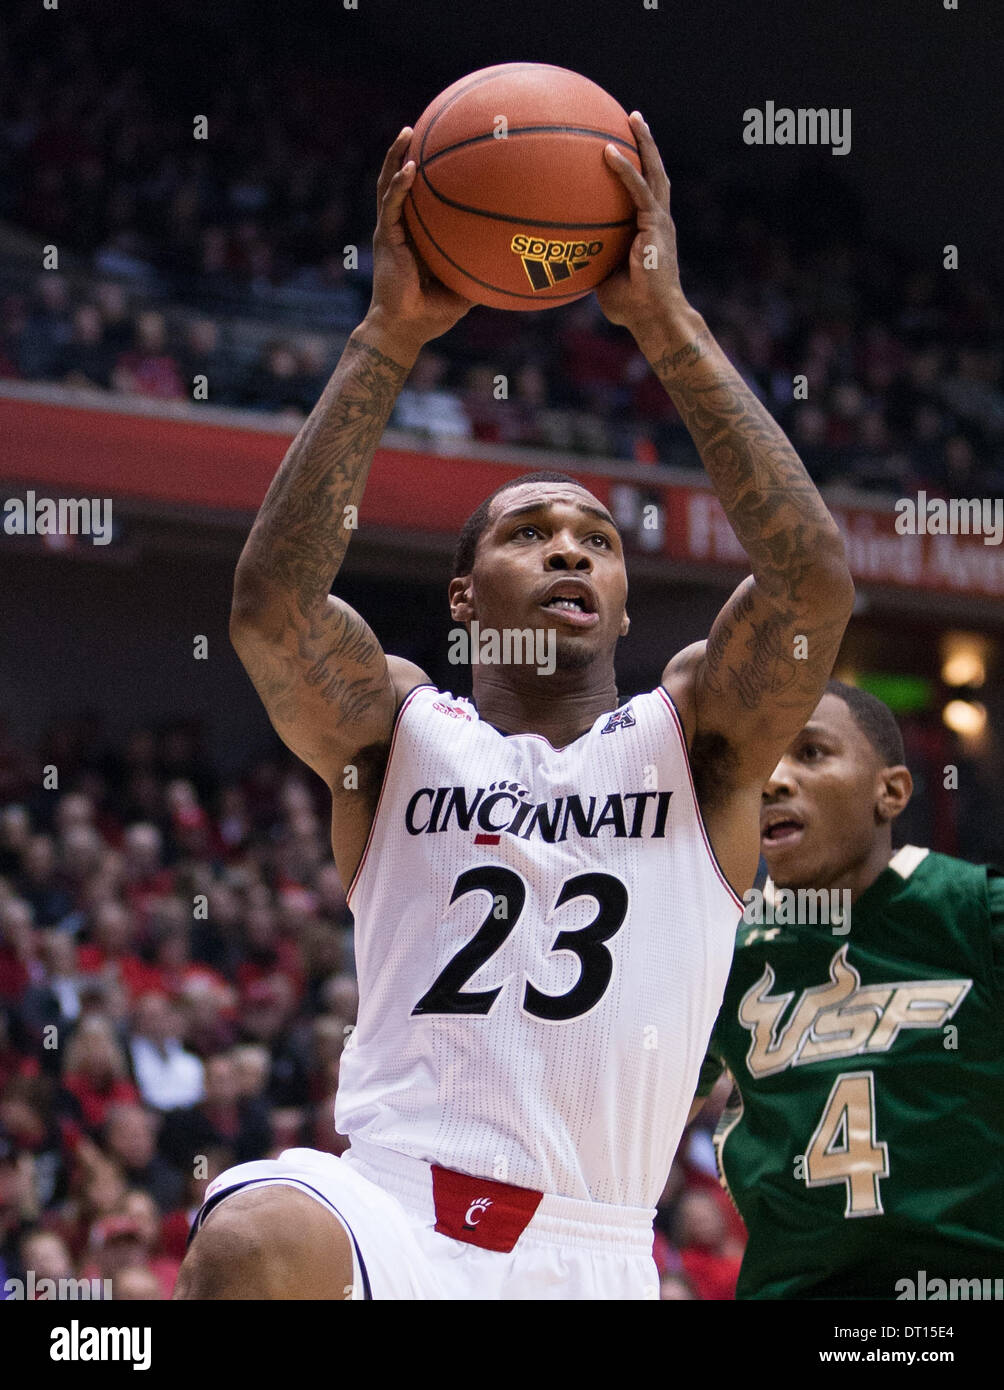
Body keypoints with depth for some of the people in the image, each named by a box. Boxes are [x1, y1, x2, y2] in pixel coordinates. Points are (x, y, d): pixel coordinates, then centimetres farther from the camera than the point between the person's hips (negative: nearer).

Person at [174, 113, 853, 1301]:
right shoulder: (398, 733, 10)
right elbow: (270, 602, -10)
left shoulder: (692, 743, 11)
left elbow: (814, 580, -8)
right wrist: (388, 336, -12)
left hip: (592, 1261, 2)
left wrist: (665, 323, -9)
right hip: (387, 1217, -2)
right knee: (256, 1244, -34)